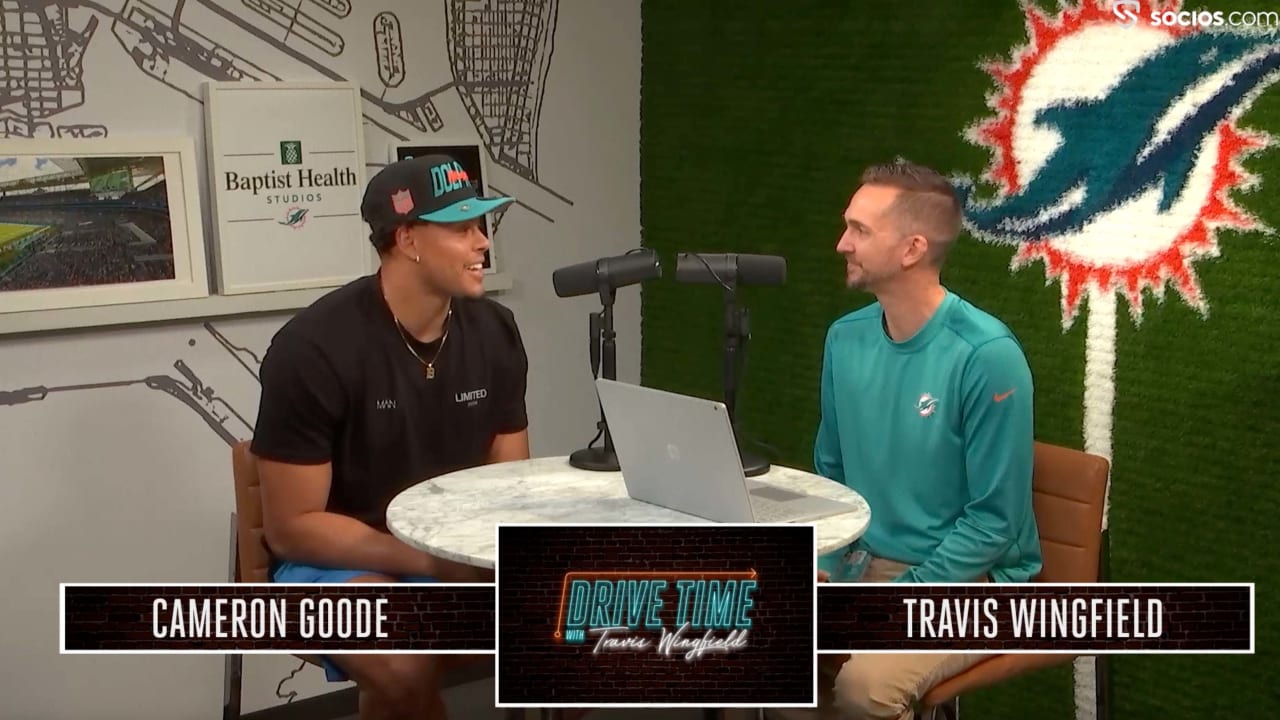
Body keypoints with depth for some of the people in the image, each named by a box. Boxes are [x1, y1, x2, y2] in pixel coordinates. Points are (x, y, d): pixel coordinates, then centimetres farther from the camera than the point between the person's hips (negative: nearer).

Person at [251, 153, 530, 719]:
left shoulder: (494, 332, -1)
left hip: (459, 554, 5)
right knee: (405, 667, -35)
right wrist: (430, 562, -24)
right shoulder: (314, 348, -19)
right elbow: (292, 527, -17)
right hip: (333, 561, -5)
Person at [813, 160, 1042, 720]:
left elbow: (997, 520, -17)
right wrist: (822, 569, -3)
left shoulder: (986, 356, -19)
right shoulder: (845, 339, 2)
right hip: (862, 565, 6)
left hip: (968, 582, -6)